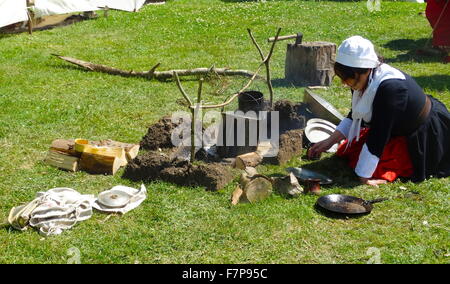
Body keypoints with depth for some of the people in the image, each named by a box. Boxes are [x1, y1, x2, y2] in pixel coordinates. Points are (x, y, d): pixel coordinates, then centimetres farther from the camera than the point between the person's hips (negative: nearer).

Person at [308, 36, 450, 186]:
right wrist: (329, 141, -1)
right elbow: (355, 117, 6)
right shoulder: (365, 79, -9)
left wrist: (363, 176, -28)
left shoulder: (390, 88, -36)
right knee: (347, 151, 6)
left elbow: (377, 137, -33)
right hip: (397, 129, 9)